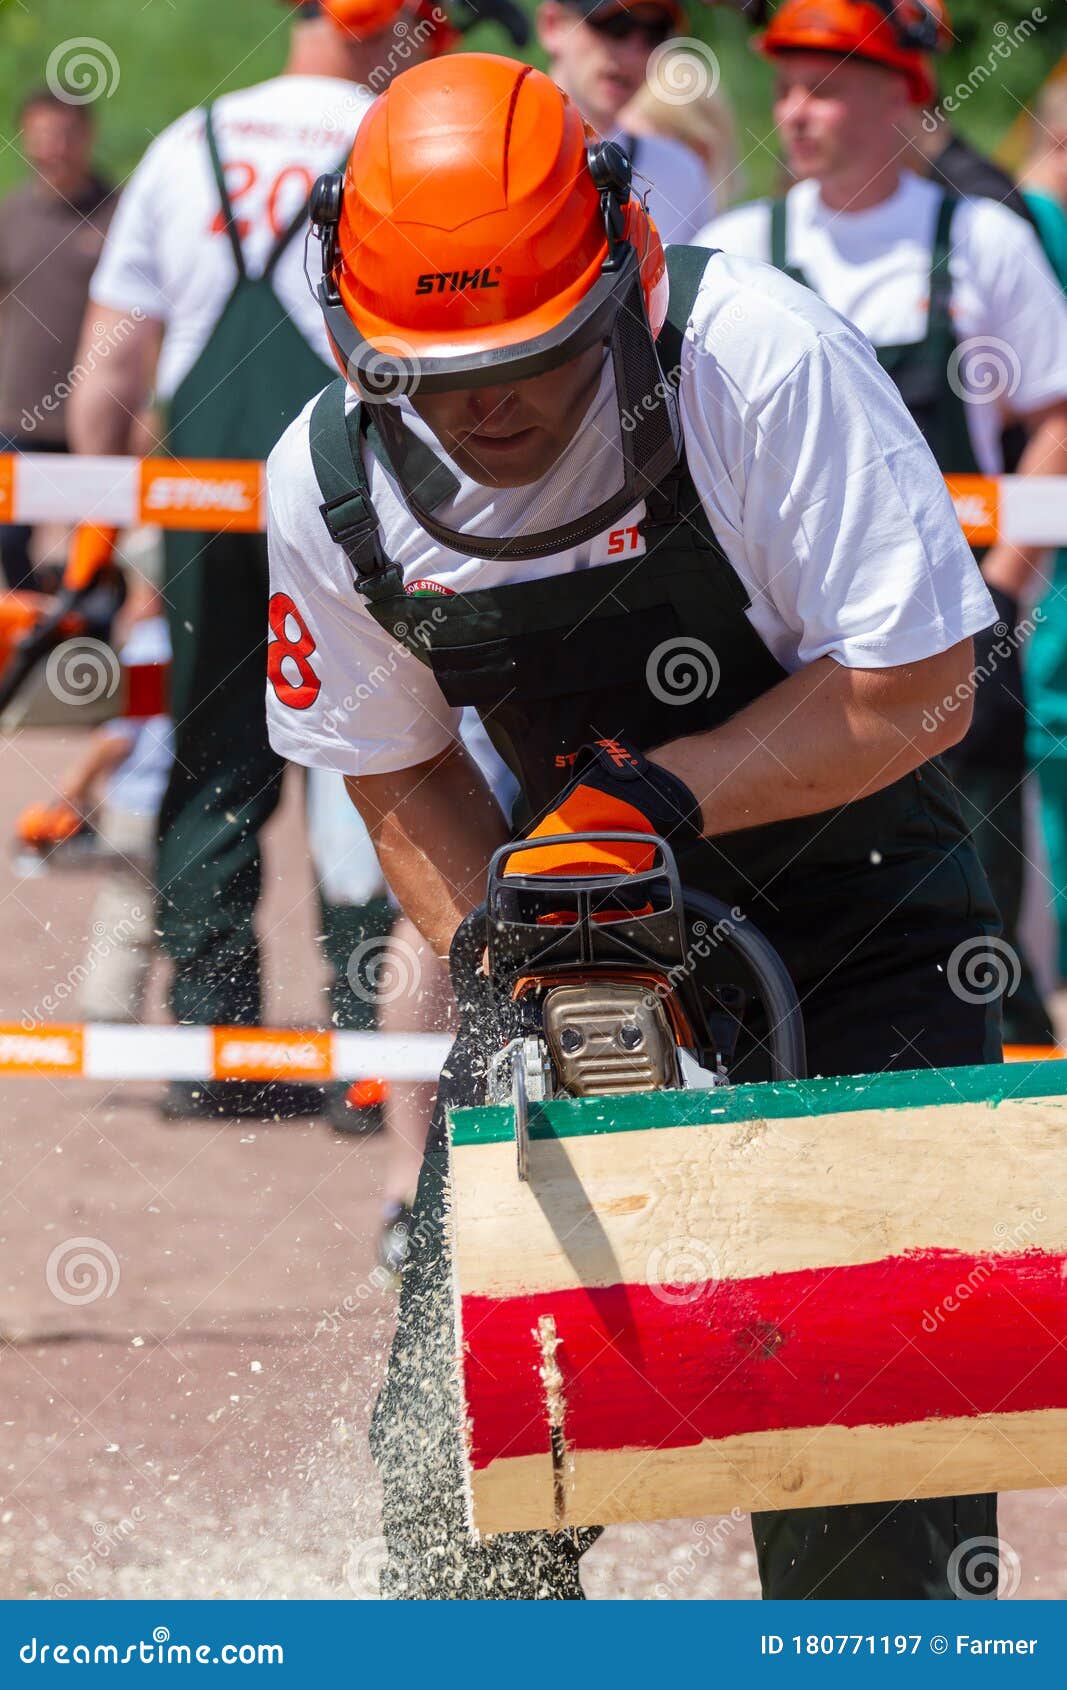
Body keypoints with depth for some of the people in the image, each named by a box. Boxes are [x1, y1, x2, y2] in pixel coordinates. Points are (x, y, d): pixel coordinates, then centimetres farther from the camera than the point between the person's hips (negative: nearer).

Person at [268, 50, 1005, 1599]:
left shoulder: (761, 362, -26)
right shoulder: (331, 490, -12)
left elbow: (917, 691, -23)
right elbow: (404, 777, 2)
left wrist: (650, 794, -29)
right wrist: (499, 970, -13)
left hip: (861, 931, -4)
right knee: (454, 1440, -2)